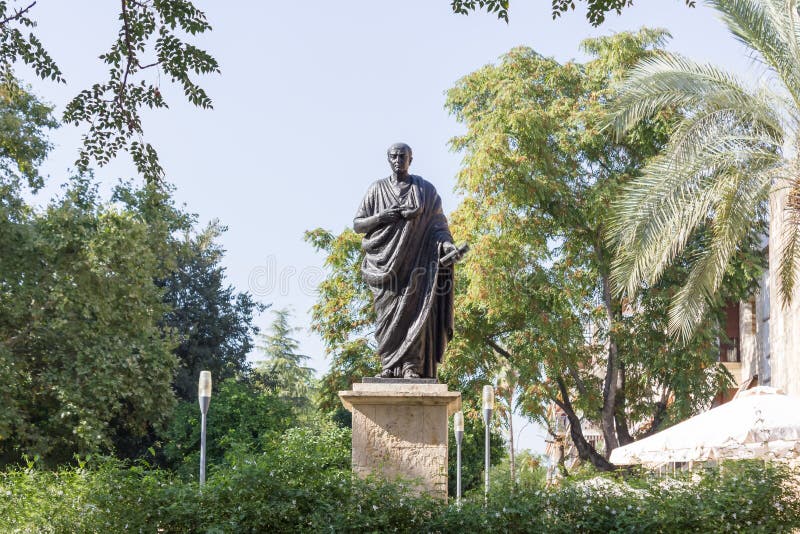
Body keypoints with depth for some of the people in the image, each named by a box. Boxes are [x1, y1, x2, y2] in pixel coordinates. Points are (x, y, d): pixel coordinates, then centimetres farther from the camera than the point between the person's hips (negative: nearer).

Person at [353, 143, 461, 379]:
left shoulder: (425, 189, 10)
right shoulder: (377, 189, 11)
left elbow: (437, 224, 6)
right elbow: (357, 224, 10)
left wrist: (447, 244, -14)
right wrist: (380, 218, -9)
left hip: (417, 260, -1)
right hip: (387, 260, 1)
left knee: (415, 309, -11)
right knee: (388, 313, -6)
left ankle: (412, 366, -14)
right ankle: (389, 366, -5)